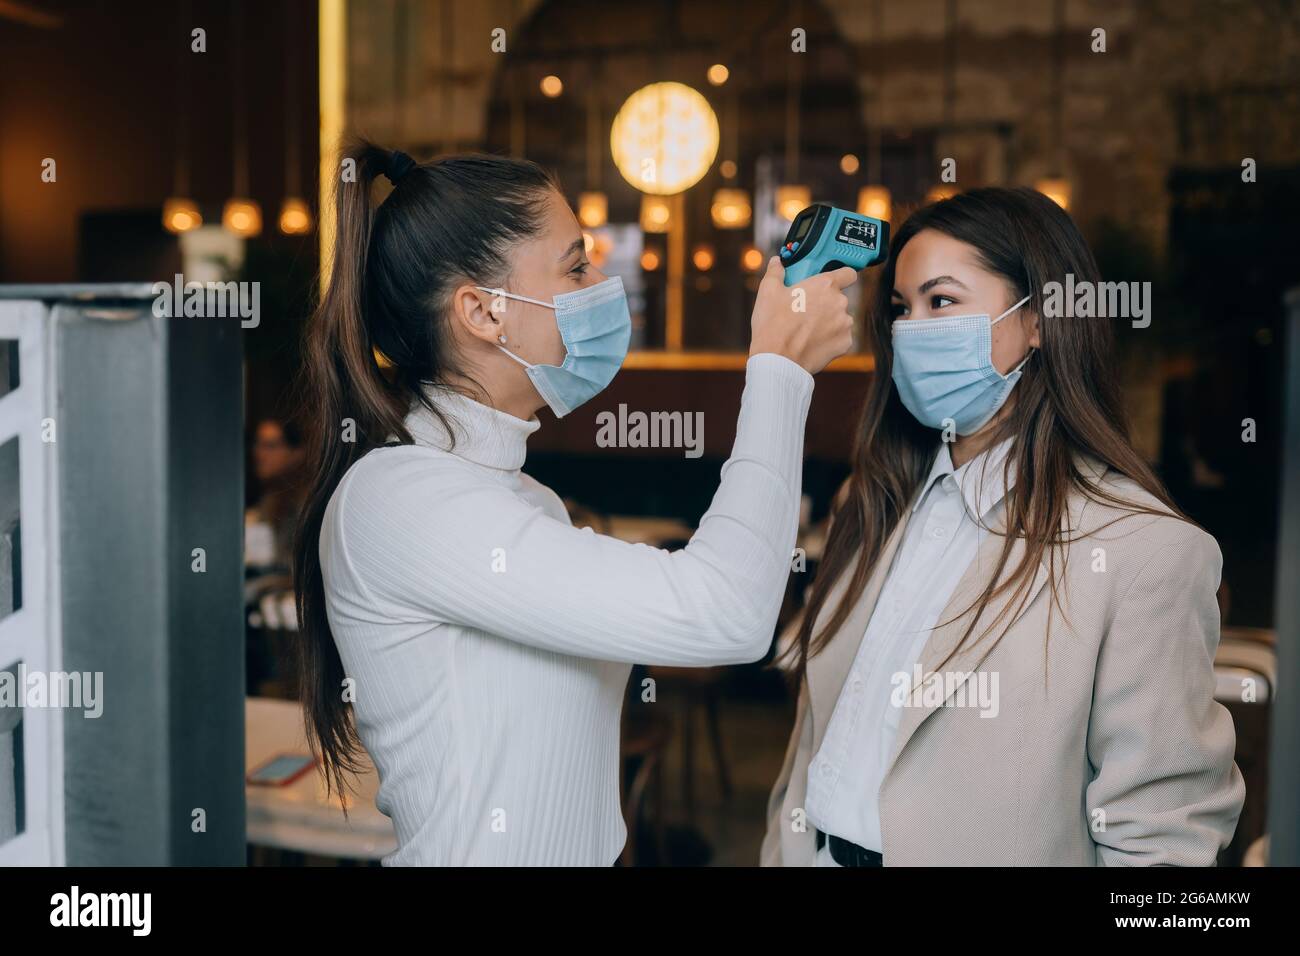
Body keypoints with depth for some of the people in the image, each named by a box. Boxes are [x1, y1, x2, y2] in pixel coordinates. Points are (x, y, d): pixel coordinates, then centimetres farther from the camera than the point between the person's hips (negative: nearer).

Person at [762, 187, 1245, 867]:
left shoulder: (1145, 550, -19)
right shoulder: (880, 506, 2)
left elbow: (1158, 835, -19)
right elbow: (815, 742, 5)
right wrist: (780, 851, 2)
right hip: (819, 850, 6)